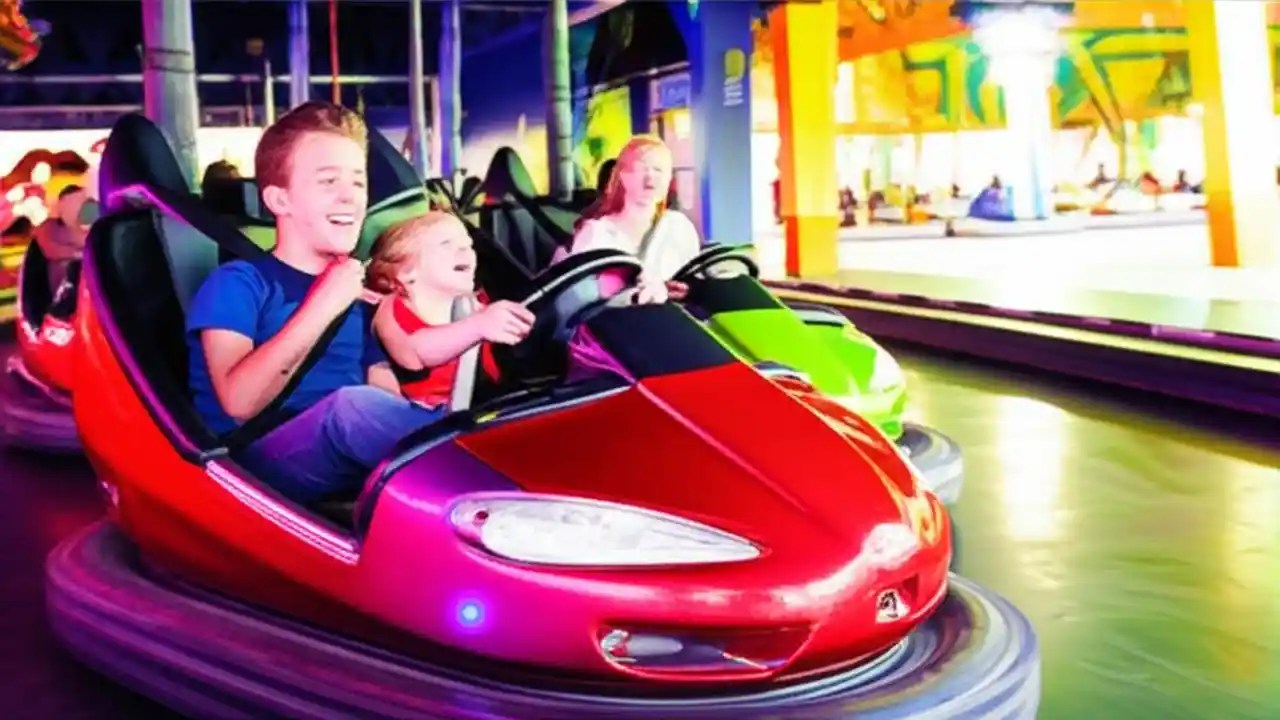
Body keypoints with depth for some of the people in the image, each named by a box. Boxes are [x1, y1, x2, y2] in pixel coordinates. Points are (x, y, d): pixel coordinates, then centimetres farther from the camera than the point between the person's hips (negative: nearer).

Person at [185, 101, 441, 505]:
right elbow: (240, 402, -15)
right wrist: (322, 307, -14)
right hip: (256, 467, -5)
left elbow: (390, 400, 12)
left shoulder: (360, 294, 19)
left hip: (352, 467, 6)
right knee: (351, 405, -36)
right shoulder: (239, 282, 1)